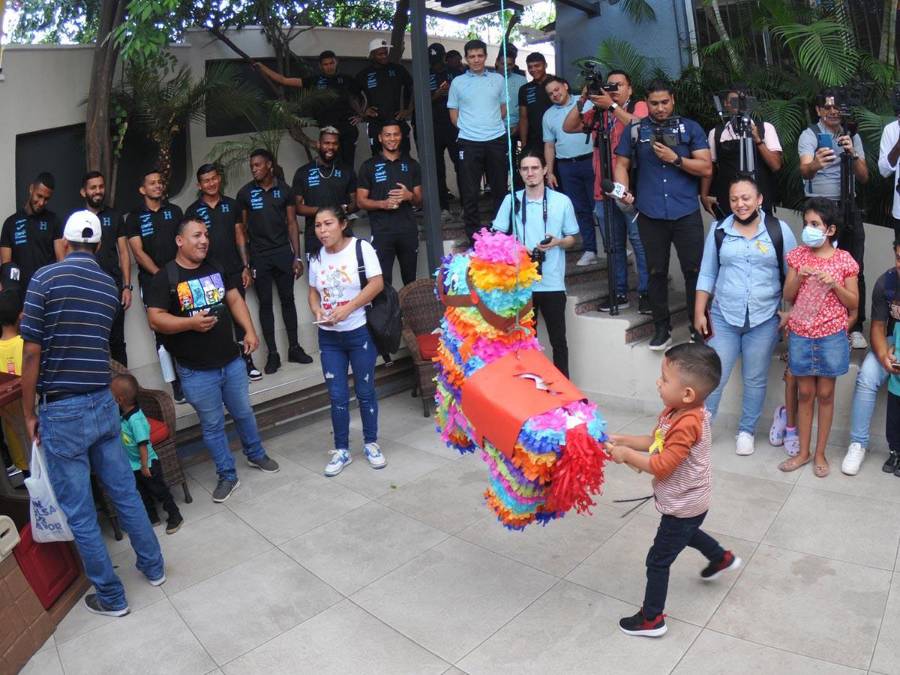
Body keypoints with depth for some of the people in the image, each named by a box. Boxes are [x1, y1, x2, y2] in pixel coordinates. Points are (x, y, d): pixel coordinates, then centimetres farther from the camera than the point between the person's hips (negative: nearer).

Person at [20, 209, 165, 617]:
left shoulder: (45, 278, -11)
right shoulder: (110, 285, 5)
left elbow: (33, 353, -12)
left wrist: (29, 412, -2)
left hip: (62, 412, -5)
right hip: (103, 404, 5)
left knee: (79, 512, 8)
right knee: (124, 492, 19)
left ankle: (111, 597, 19)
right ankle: (153, 567, 33)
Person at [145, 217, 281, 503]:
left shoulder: (216, 268, 5)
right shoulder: (165, 278, -11)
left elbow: (235, 299, 10)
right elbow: (155, 319, -15)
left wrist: (249, 330, -3)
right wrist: (191, 323, -28)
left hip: (232, 361, 5)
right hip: (197, 372, -4)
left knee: (243, 413, 20)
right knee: (212, 425, 9)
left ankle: (256, 454, 43)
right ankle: (227, 476, 24)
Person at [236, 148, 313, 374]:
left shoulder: (284, 190, 2)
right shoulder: (245, 193, 0)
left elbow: (292, 223, 4)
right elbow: (242, 229, 2)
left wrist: (297, 256, -1)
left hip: (283, 253, 1)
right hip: (259, 256, -1)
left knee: (287, 300, 7)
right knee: (265, 303, 4)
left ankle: (294, 348, 18)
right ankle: (272, 354, 10)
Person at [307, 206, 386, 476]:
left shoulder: (361, 247, -9)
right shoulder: (316, 257, 6)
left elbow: (377, 284, -15)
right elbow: (313, 291, 13)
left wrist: (347, 309, -22)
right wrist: (317, 311, -9)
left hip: (360, 332, -4)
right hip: (328, 336, 4)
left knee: (365, 391, 8)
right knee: (337, 396, 7)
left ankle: (370, 443, 25)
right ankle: (341, 450, 21)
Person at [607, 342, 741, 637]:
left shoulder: (687, 425, -36)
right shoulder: (676, 412, -8)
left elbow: (661, 467, -32)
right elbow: (656, 442, 4)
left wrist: (626, 455, -24)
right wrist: (622, 440, -5)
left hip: (683, 506, -9)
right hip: (688, 502, 9)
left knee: (658, 561, 4)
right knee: (685, 533, 38)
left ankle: (651, 619, 18)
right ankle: (723, 558, 61)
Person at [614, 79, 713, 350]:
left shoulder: (690, 128, 7)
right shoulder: (634, 130, 10)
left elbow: (706, 168, 2)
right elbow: (622, 165, 8)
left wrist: (675, 159, -11)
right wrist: (623, 190, -11)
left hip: (686, 213, -1)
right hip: (650, 214, 1)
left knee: (694, 270, 0)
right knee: (657, 272, 7)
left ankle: (699, 327, 14)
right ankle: (661, 328, 18)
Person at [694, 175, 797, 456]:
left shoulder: (779, 230, -1)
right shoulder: (718, 231, 2)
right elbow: (707, 275, 5)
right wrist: (699, 312, 1)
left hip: (764, 320, 0)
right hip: (723, 318, 1)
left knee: (755, 380, 10)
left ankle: (746, 431, 25)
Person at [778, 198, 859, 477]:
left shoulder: (844, 260, -4)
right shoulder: (798, 255, 1)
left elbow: (853, 303, -1)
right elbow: (787, 296, 2)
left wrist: (834, 284, -17)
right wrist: (799, 277, -15)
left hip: (831, 336, -1)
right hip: (800, 335, 2)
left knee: (825, 394, 8)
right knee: (805, 393, 10)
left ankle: (820, 453, 21)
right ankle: (803, 452, 21)